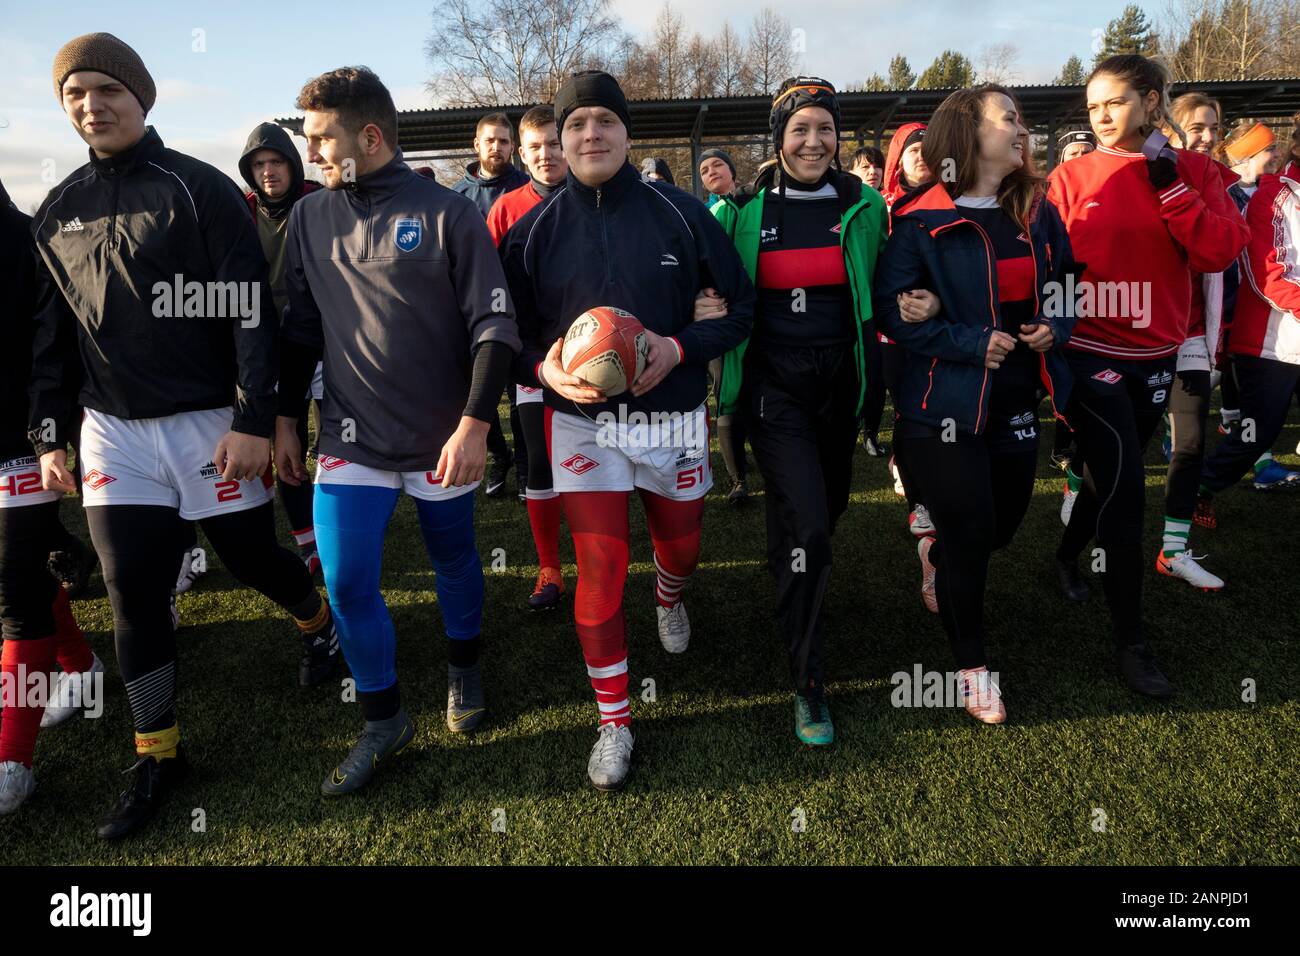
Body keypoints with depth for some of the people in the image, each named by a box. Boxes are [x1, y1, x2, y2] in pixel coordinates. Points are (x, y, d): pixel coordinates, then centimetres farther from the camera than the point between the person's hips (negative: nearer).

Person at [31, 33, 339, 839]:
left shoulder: (200, 190, -5)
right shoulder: (58, 213, 10)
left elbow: (252, 313, -11)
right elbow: (51, 331, 15)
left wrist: (254, 420, -16)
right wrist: (49, 434, 11)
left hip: (210, 422, -4)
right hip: (113, 430, 4)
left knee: (251, 557, 6)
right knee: (133, 590, 3)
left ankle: (321, 621, 41)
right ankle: (158, 756, 19)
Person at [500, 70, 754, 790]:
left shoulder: (680, 215, -5)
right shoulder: (534, 231, -2)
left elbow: (741, 309, 0)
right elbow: (508, 333, 5)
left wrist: (680, 347, -17)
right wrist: (545, 369, -17)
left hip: (672, 418, 1)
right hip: (583, 422, -1)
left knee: (681, 548, 18)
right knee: (599, 570, -5)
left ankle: (669, 598, 58)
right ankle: (614, 721, 14)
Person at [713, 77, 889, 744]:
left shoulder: (863, 207, 2)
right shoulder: (743, 211, -3)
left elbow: (878, 296, 12)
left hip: (839, 382, 4)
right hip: (773, 384, -3)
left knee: (826, 510, 17)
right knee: (807, 526, -14)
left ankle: (789, 580, 52)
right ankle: (808, 683, 0)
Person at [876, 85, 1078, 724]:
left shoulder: (1038, 213, 8)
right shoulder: (922, 222, -11)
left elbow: (1065, 289, 18)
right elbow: (892, 312, -14)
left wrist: (1055, 328, -3)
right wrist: (972, 342, -20)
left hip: (1016, 400, 6)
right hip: (947, 401, -6)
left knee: (1003, 525, 15)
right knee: (971, 534, 1)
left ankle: (935, 553, 51)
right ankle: (971, 666, 23)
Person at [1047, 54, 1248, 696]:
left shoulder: (1195, 171, 3)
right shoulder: (1071, 178, -4)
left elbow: (1220, 252, -8)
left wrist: (1170, 183, -15)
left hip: (1156, 354, 4)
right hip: (1090, 352, -4)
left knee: (1112, 475, 18)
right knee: (1126, 490, -8)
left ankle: (1068, 556, 47)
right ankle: (1130, 641, 5)